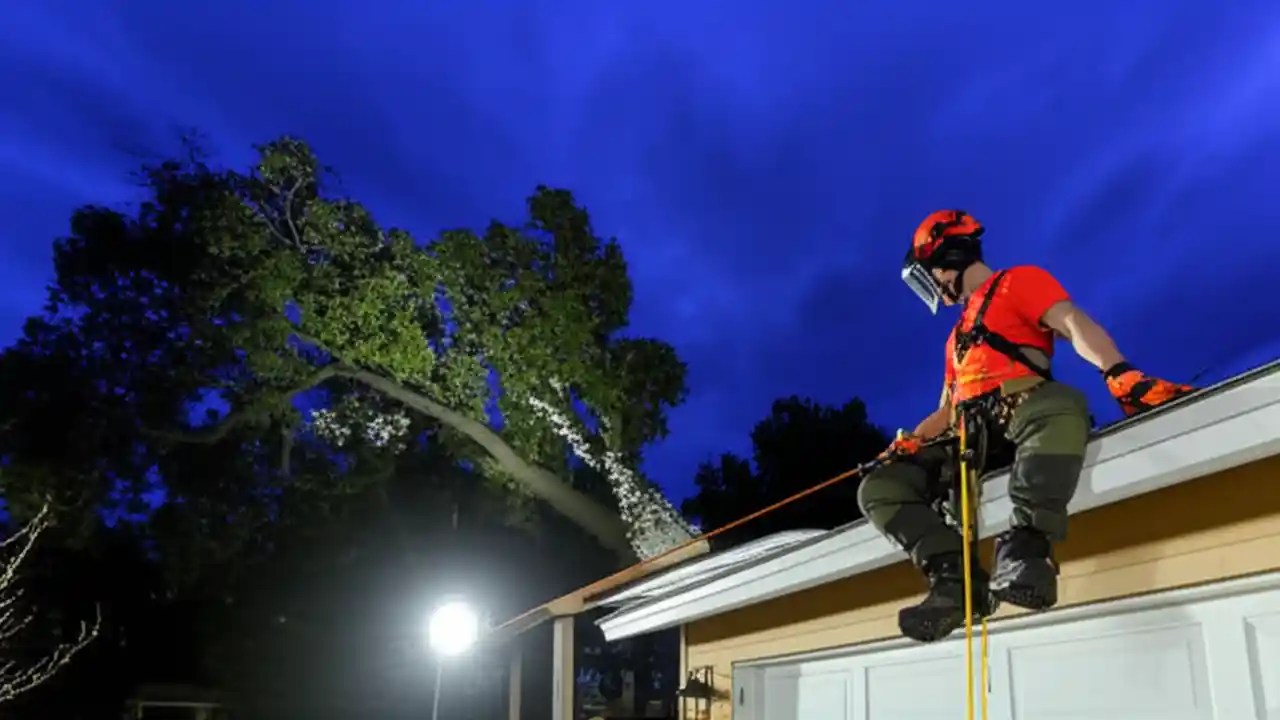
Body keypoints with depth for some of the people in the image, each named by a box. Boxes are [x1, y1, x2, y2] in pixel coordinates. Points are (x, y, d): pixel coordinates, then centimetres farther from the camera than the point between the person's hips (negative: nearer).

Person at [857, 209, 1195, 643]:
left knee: (1060, 406, -43)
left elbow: (1074, 325, -6)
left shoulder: (1019, 281, 12)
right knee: (879, 489, -8)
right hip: (971, 441, 7)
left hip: (1022, 412, -7)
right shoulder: (958, 334, 34)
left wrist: (1120, 374, -25)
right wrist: (908, 441, 12)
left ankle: (1024, 548, -49)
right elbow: (949, 410, 32)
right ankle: (958, 580, -27)